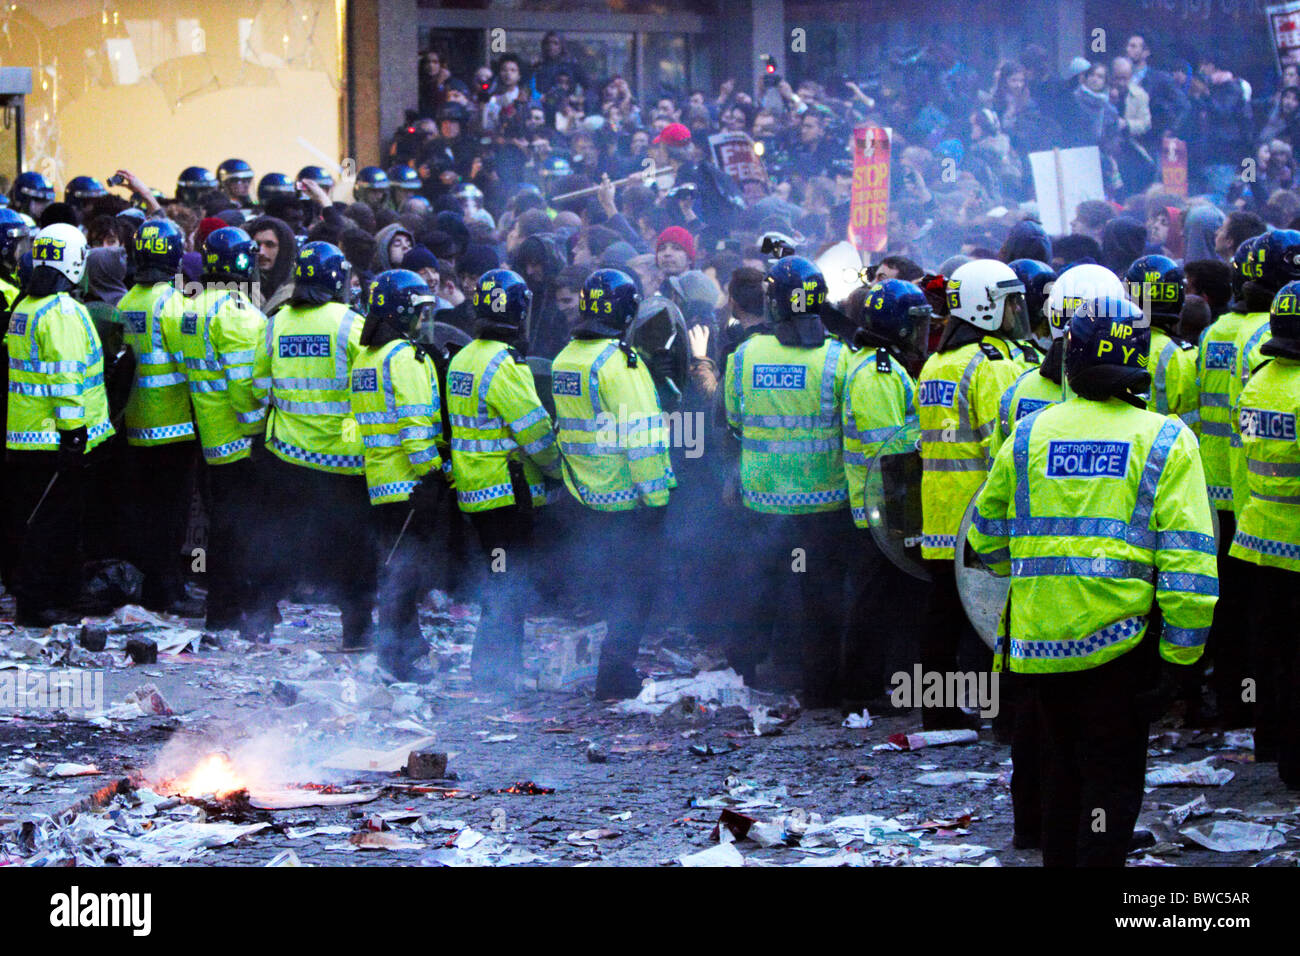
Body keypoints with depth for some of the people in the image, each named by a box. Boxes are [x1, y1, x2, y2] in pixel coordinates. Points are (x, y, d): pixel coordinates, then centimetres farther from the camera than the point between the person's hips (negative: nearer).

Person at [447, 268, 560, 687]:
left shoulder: (463, 359, 11)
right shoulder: (505, 365, -18)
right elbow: (535, 432, -17)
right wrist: (558, 468, -1)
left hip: (474, 489, 9)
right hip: (507, 489, -9)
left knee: (503, 579, 18)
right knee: (509, 585, -4)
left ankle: (503, 665, 23)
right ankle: (493, 669, -4)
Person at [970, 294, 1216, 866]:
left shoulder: (1029, 435, 4)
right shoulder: (1166, 442, -5)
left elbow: (986, 537, 16)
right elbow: (1188, 559, -10)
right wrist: (1181, 650, -4)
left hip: (1038, 640, 3)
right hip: (1121, 641, -3)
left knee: (1059, 770, 19)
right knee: (1112, 777, 5)